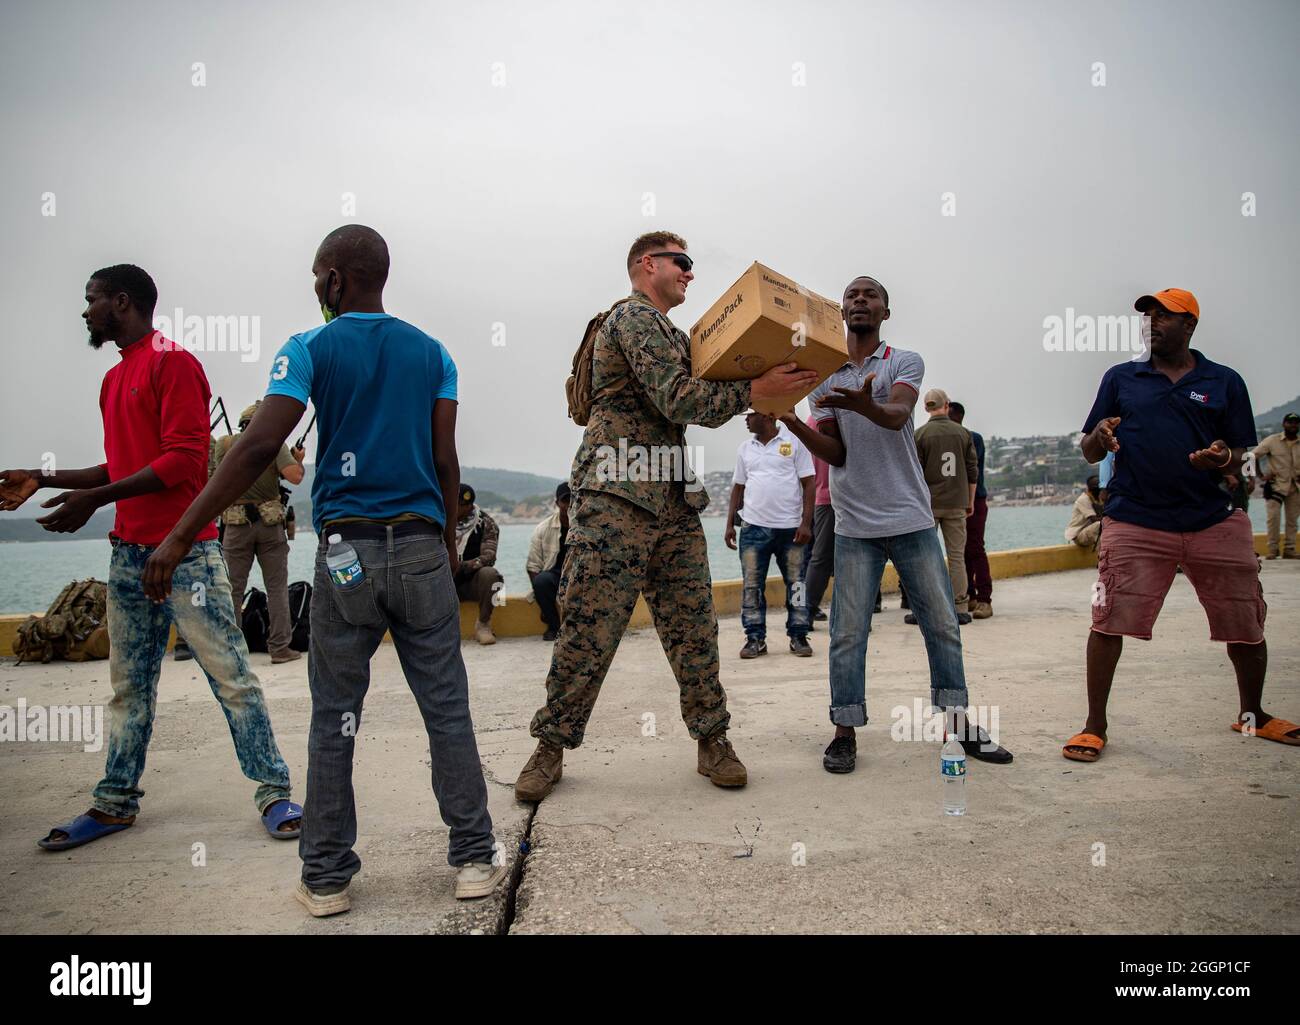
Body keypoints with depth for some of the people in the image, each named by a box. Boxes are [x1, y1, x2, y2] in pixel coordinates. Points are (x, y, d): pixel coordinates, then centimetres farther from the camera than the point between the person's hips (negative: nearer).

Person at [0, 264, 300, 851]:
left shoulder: (173, 363, -8)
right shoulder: (114, 379, 19)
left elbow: (183, 459, -17)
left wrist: (94, 499, -17)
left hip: (186, 550, -8)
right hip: (128, 552, 9)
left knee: (230, 674, -5)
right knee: (129, 686, 14)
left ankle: (273, 792, 3)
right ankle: (116, 802, 24)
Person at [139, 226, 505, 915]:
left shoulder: (309, 350, 0)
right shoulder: (432, 353, 9)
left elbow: (258, 447, -12)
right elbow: (445, 462, 5)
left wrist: (179, 536, -10)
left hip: (346, 552, -2)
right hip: (421, 548, 2)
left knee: (334, 719, 8)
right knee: (447, 710, 7)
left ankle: (326, 877, 17)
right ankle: (474, 859, 14)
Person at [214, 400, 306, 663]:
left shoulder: (224, 444, 5)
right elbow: (294, 476, -14)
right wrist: (298, 461, 6)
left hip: (237, 525, 2)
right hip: (269, 524, -1)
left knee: (232, 589, 8)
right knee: (277, 587, 5)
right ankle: (280, 648, 3)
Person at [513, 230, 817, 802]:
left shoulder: (668, 332, 26)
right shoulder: (634, 316, -4)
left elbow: (701, 405, 20)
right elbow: (680, 401, -15)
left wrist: (755, 393, 8)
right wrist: (754, 391, -16)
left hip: (674, 502, 9)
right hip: (617, 498, -9)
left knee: (693, 626, 6)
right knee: (589, 630, -4)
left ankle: (712, 740, 14)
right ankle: (552, 745, 9)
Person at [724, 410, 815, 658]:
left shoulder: (794, 442, 1)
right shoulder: (745, 448, 13)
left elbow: (809, 484, -2)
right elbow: (738, 487, 16)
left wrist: (806, 523, -9)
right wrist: (729, 524, 9)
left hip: (791, 527, -3)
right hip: (754, 527, 3)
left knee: (795, 582, 3)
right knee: (752, 585, 0)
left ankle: (798, 636, 13)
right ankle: (755, 638, 7)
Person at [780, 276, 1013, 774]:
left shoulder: (905, 362, 2)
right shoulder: (824, 377, 8)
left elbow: (897, 415, -21)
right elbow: (837, 453, 1)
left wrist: (866, 406, -45)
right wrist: (790, 422, -16)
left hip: (911, 517, 0)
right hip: (855, 525, 1)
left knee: (943, 623, 7)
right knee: (847, 632, -1)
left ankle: (959, 723, 20)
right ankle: (844, 733, 9)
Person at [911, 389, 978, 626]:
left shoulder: (920, 434, -5)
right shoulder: (963, 433, 4)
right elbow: (973, 471, 6)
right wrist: (970, 501, 15)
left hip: (928, 503, -2)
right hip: (956, 504, 2)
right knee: (957, 556, 6)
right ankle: (961, 609, 7)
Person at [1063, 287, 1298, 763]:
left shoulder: (1225, 382, 9)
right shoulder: (1120, 379, 10)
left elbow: (1243, 456, 9)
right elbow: (1089, 453, 9)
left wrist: (1224, 459, -15)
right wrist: (1099, 436, -14)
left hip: (1216, 522, 1)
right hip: (1135, 522, -1)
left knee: (1246, 625, 8)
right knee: (1109, 621, -10)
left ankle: (1252, 714, 34)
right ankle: (1094, 726, 2)